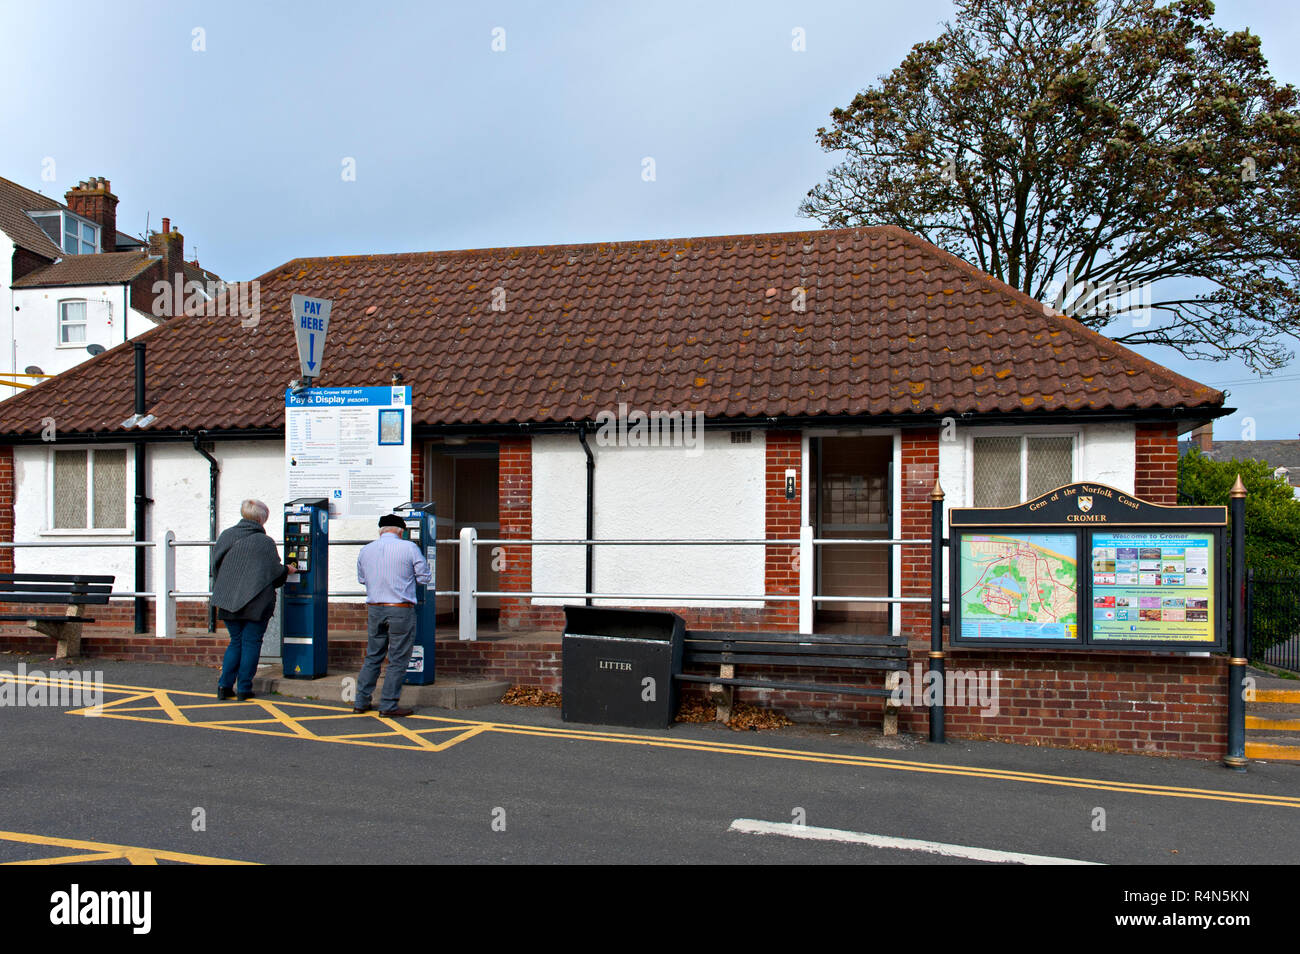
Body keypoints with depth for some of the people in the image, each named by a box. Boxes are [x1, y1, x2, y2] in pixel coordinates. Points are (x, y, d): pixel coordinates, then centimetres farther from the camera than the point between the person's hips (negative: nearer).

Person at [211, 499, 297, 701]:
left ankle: (224, 685, 9)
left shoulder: (225, 536, 6)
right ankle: (244, 688, 6)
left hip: (229, 601, 5)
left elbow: (216, 567, 12)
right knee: (251, 643, 4)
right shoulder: (265, 542, -9)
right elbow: (275, 572, -4)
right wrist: (287, 570, 17)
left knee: (235, 642, 16)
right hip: (256, 603, -4)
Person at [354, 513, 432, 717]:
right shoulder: (409, 548, -7)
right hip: (401, 610, -5)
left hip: (374, 609, 5)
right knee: (398, 660, 3)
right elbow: (425, 577, -2)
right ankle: (388, 706, 5)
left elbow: (361, 579, 18)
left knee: (372, 656, 16)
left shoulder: (365, 550, 6)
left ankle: (361, 702, 21)